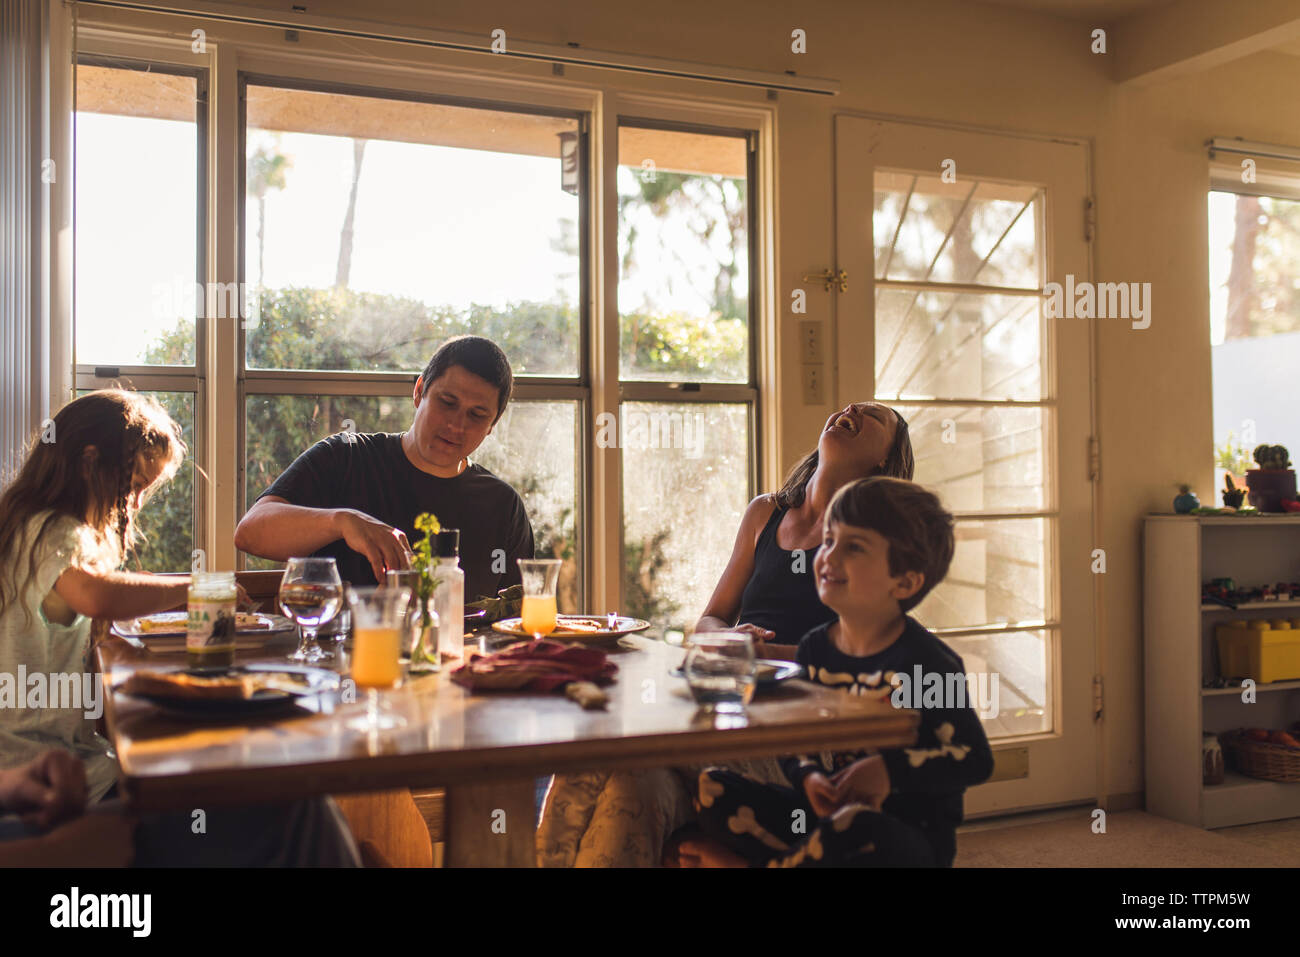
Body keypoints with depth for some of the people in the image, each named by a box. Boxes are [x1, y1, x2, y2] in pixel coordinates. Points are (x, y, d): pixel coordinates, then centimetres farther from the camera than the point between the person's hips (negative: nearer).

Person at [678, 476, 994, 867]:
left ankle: (749, 864, -13)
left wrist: (889, 770, -20)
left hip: (909, 835, -5)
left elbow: (974, 760, -11)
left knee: (854, 828, -41)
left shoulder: (926, 662, -12)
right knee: (710, 786, -5)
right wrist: (809, 777, -12)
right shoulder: (815, 648, 4)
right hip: (826, 813, 5)